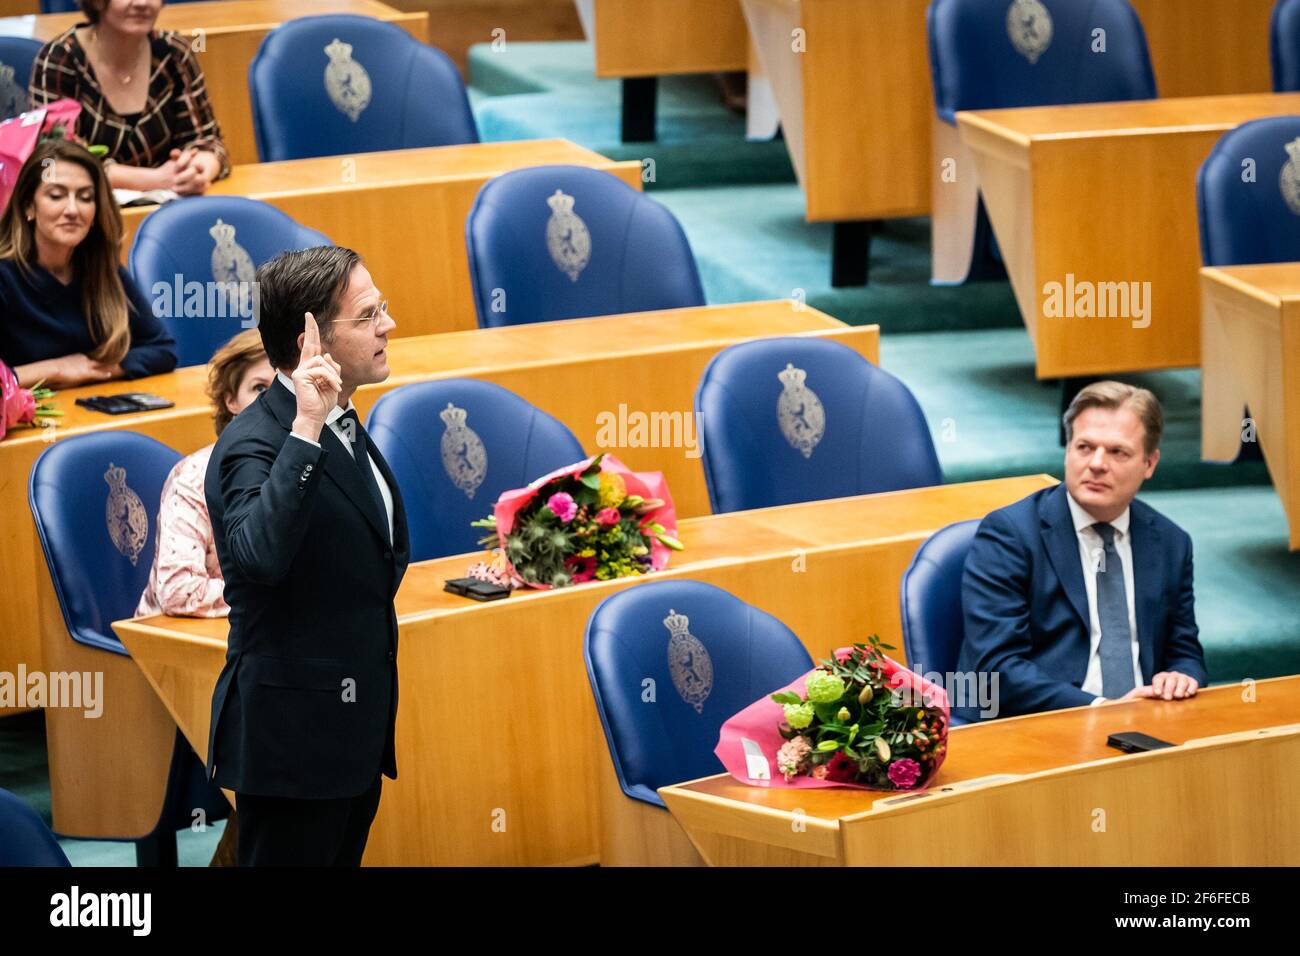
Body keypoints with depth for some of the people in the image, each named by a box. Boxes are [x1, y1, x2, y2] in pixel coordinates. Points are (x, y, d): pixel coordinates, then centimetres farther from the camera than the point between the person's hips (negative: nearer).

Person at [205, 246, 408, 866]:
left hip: (355, 733, 9)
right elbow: (260, 556, -39)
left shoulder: (345, 430, 12)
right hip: (295, 737, -9)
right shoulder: (254, 445, -19)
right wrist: (306, 431, -37)